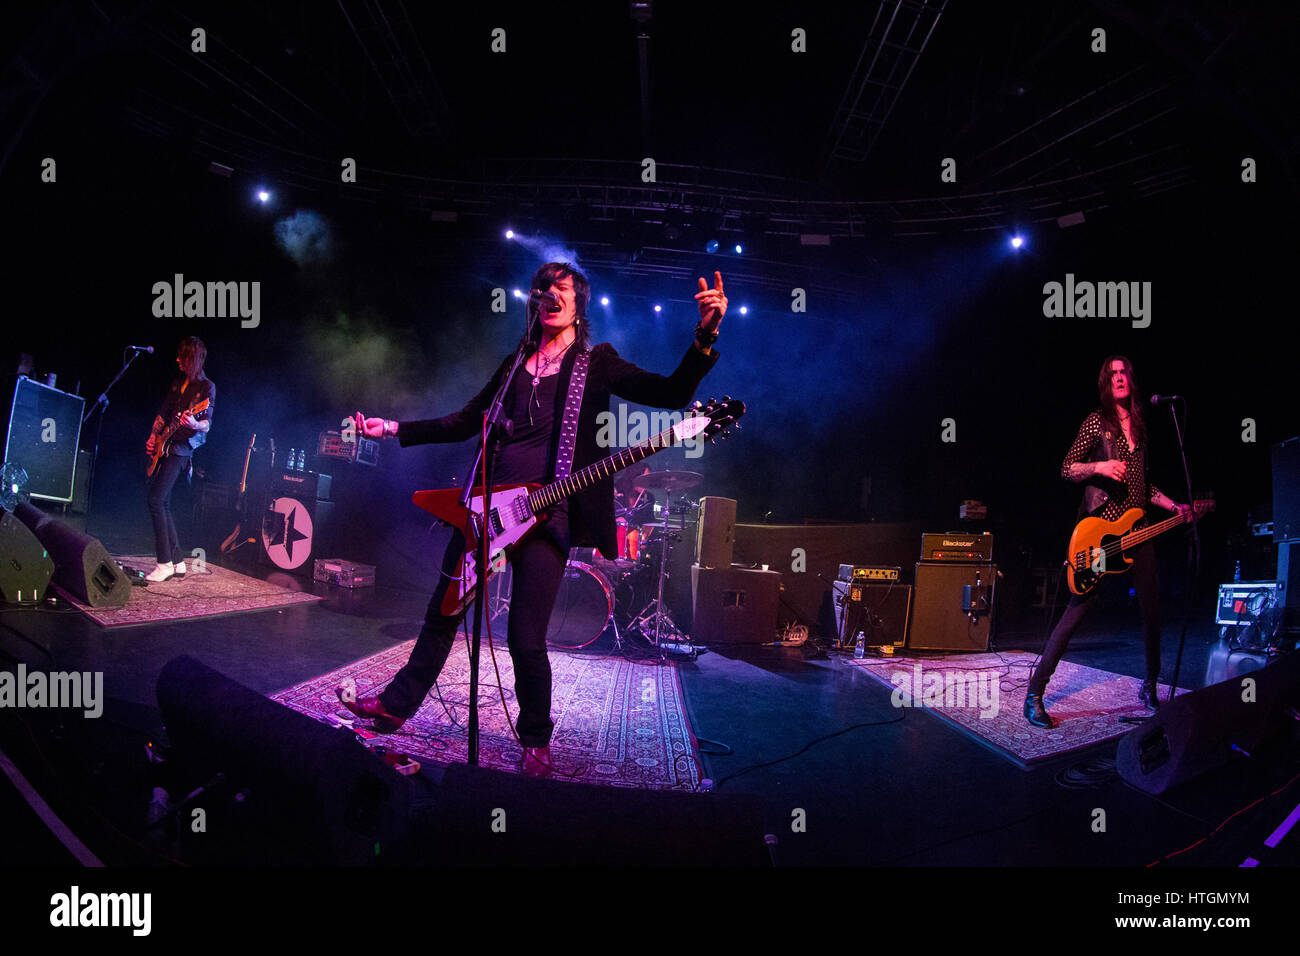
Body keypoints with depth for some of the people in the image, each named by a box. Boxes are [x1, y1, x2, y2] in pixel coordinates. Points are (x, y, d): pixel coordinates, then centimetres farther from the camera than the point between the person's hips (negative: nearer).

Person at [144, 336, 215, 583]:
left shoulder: (206, 387, -4)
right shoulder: (178, 383, 17)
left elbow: (207, 424, -14)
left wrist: (194, 425, -35)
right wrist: (153, 437, 11)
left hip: (180, 449, -8)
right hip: (163, 447, 8)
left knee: (156, 501, -16)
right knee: (163, 504, 6)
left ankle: (165, 563, -12)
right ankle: (177, 561, 12)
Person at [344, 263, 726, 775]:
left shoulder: (597, 363, 6)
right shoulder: (515, 364, 18)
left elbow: (672, 392, -6)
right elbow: (465, 421, 21)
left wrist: (706, 335, -22)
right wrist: (393, 429, 18)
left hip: (546, 513, -4)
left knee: (526, 640, -6)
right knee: (441, 611, 12)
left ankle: (536, 739, 17)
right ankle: (397, 704, 29)